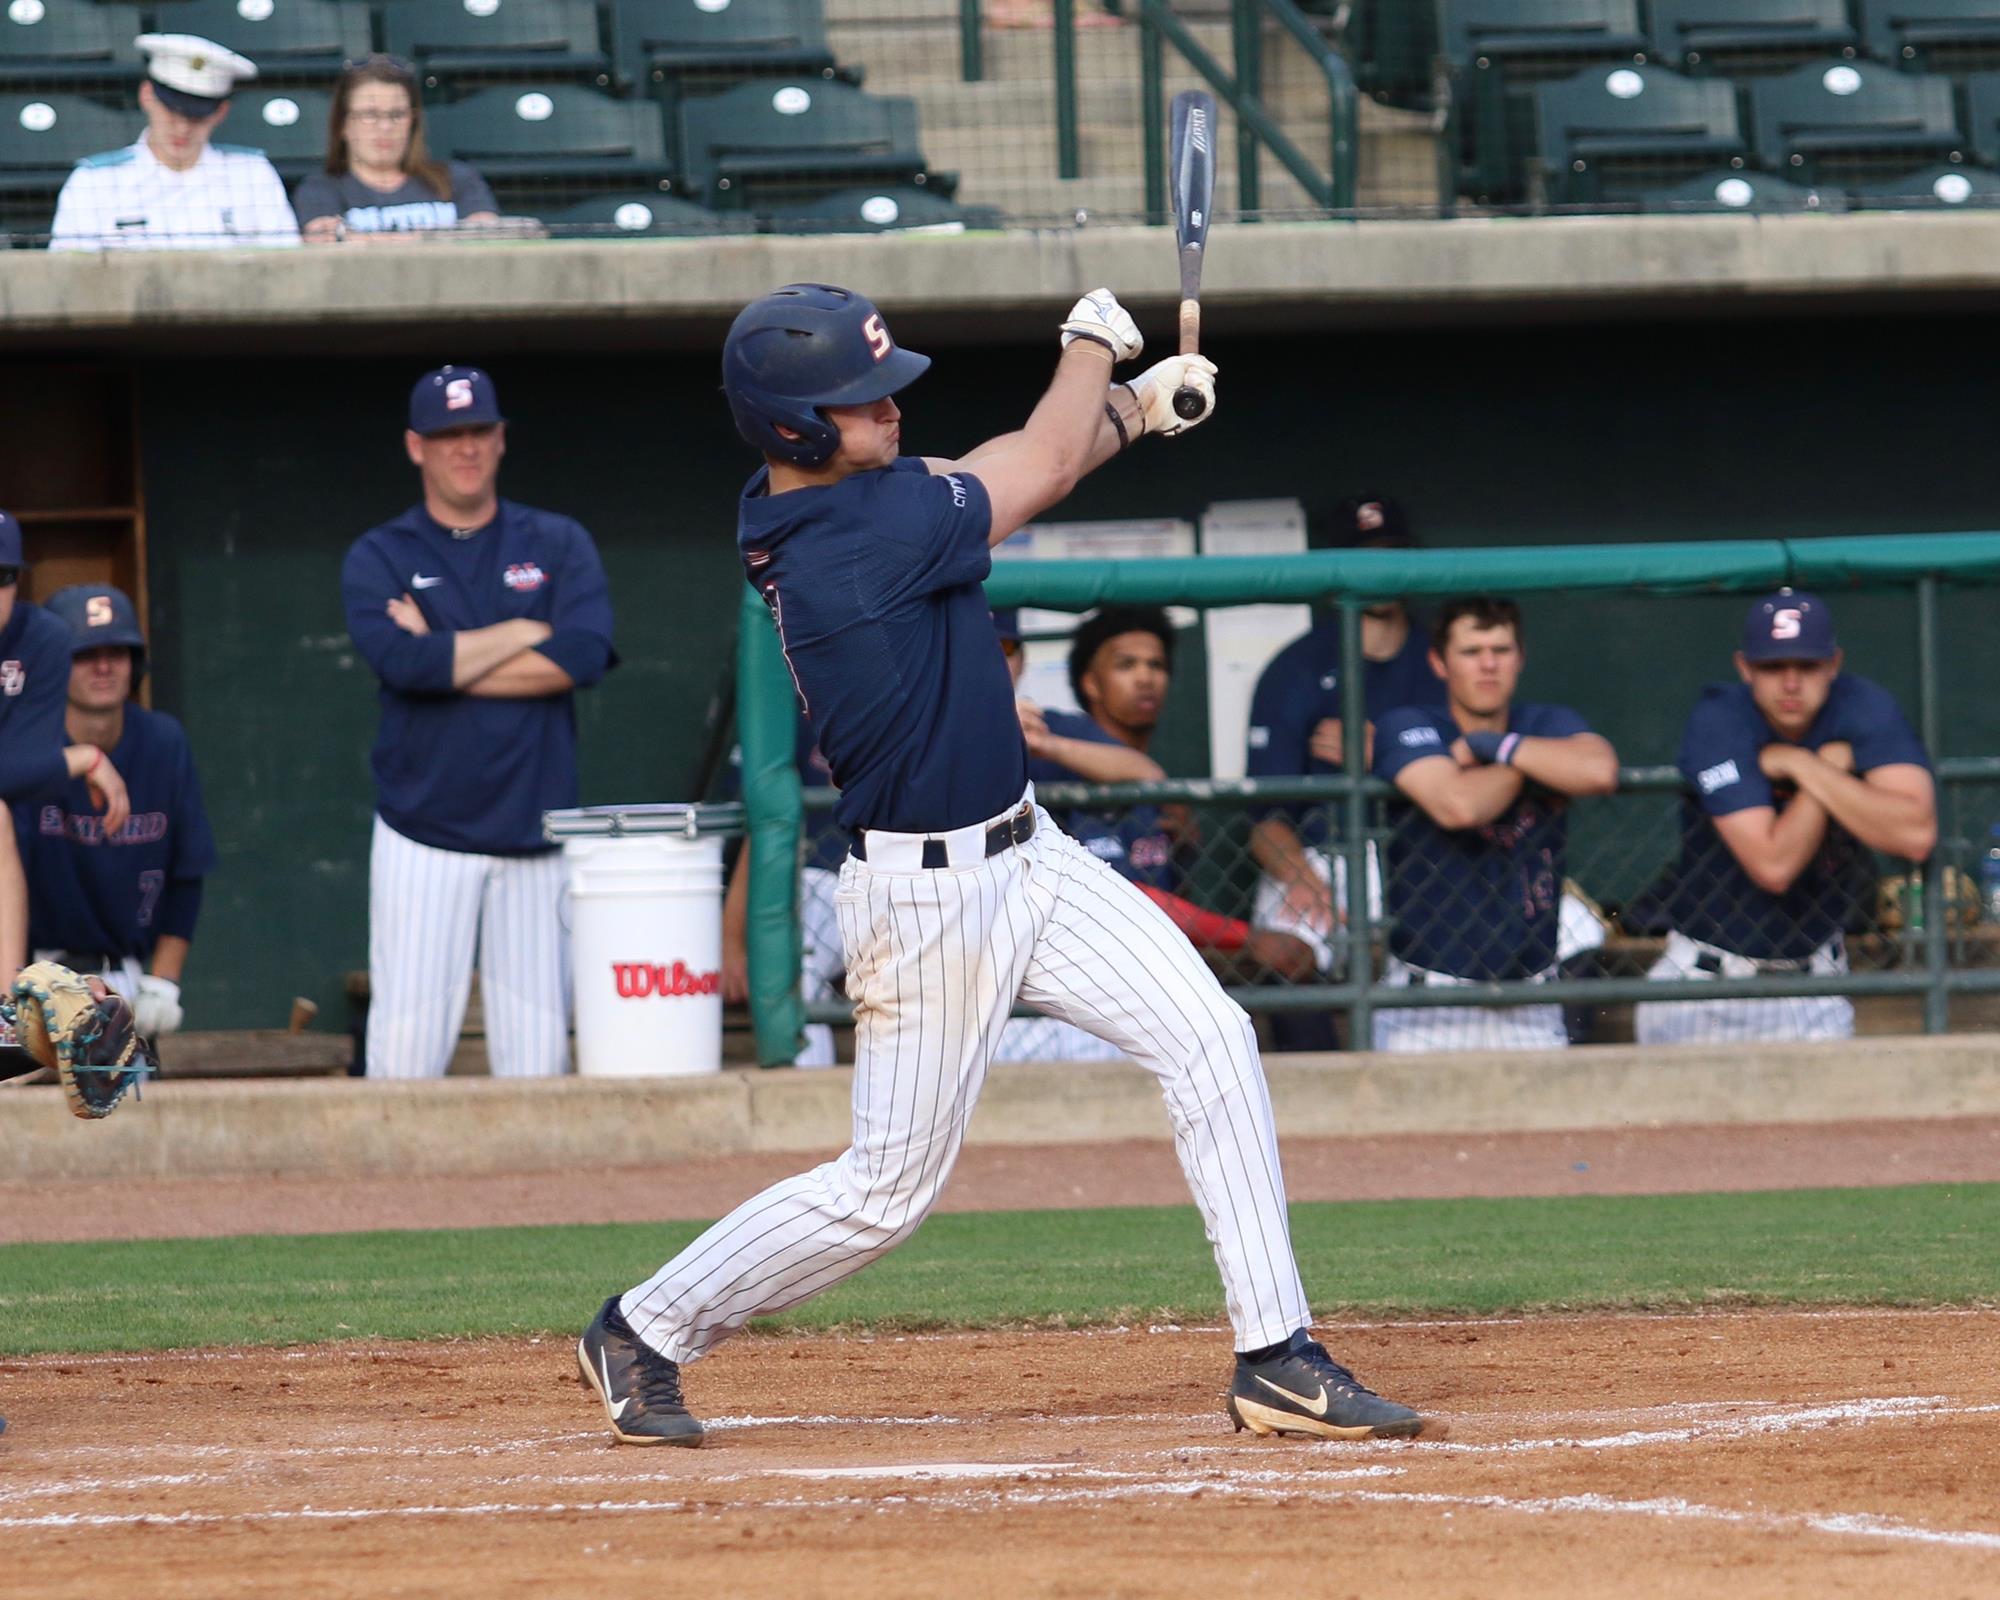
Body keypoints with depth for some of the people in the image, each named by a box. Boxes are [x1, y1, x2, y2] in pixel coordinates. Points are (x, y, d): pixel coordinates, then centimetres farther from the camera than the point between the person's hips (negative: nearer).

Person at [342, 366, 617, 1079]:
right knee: (406, 1042, -8)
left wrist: (447, 659, -8)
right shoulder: (378, 557, 6)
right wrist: (523, 633, -5)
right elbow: (403, 662, -13)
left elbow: (584, 656, -8)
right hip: (423, 838, -1)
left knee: (537, 1043, -2)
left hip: (534, 832, 1)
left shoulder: (557, 544, 9)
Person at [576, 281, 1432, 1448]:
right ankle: (648, 1330, 21)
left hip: (1025, 857, 9)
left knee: (1213, 1044, 1)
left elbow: (1002, 468, 12)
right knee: (891, 1188, 3)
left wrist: (1132, 404, -1)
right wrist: (1094, 345, 4)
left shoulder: (809, 504, 0)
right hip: (930, 898, -9)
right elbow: (1043, 471, -13)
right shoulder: (863, 536, -27)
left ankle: (1277, 1358, 3)